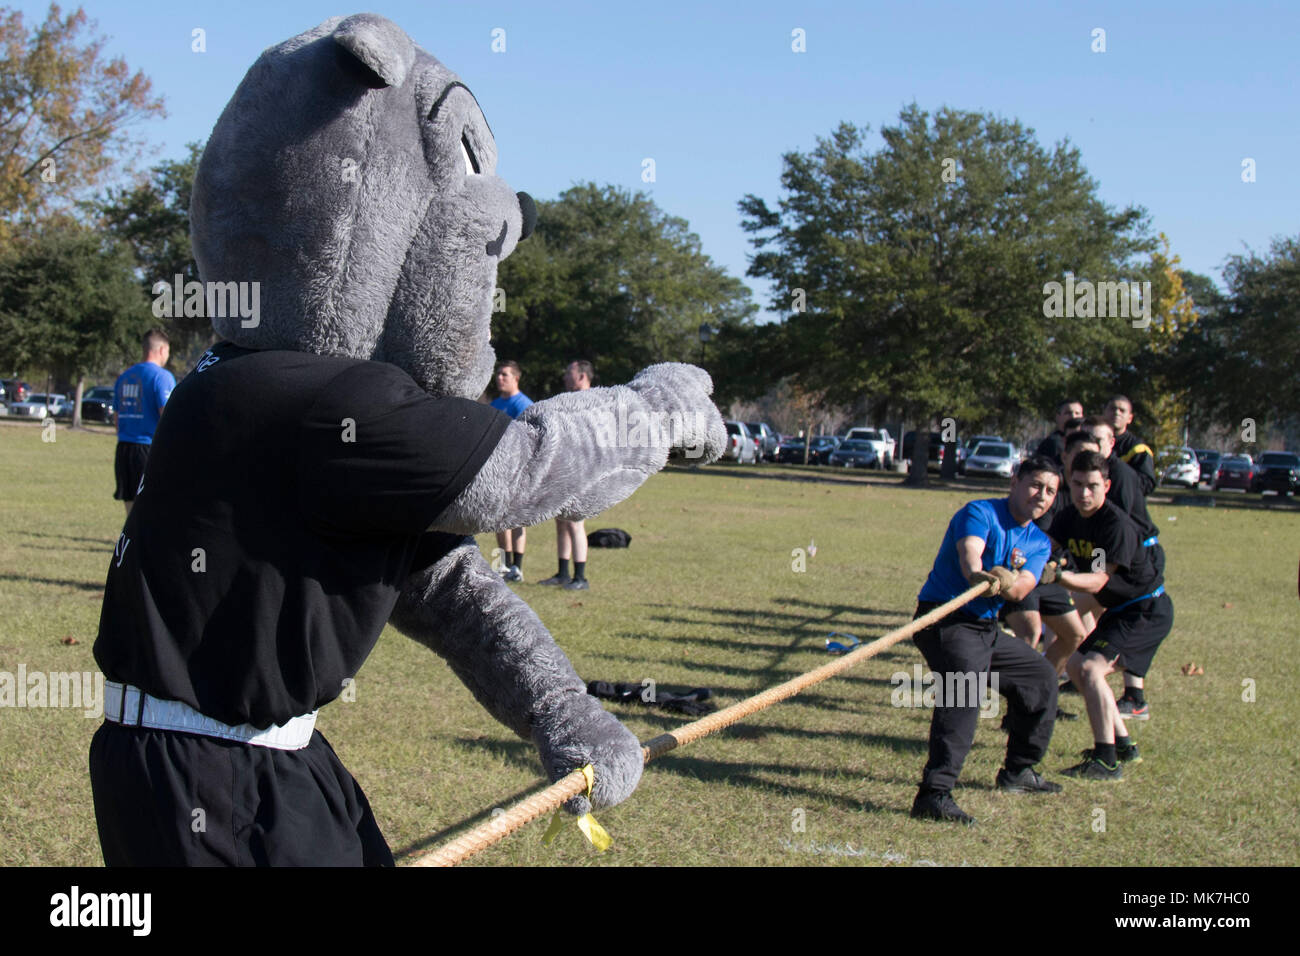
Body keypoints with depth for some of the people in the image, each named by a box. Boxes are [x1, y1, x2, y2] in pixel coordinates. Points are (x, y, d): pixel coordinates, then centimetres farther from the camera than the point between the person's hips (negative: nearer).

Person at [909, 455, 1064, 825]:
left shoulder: (1039, 542, 11)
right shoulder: (980, 513, -10)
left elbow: (1022, 589, -9)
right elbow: (970, 554, -31)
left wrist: (1008, 582, -33)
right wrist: (978, 575, -54)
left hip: (986, 629, 9)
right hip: (946, 618, -9)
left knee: (1041, 676, 21)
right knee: (966, 686, -31)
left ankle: (1018, 772, 38)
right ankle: (934, 794, -41)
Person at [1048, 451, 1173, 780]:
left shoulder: (1118, 526, -27)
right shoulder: (1071, 515, 0)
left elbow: (1097, 581, -32)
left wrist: (1058, 575, -48)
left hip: (1148, 611, -10)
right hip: (1119, 610, 10)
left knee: (1091, 668, -24)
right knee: (1076, 667, 17)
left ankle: (1106, 761, -26)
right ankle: (1123, 744, 26)